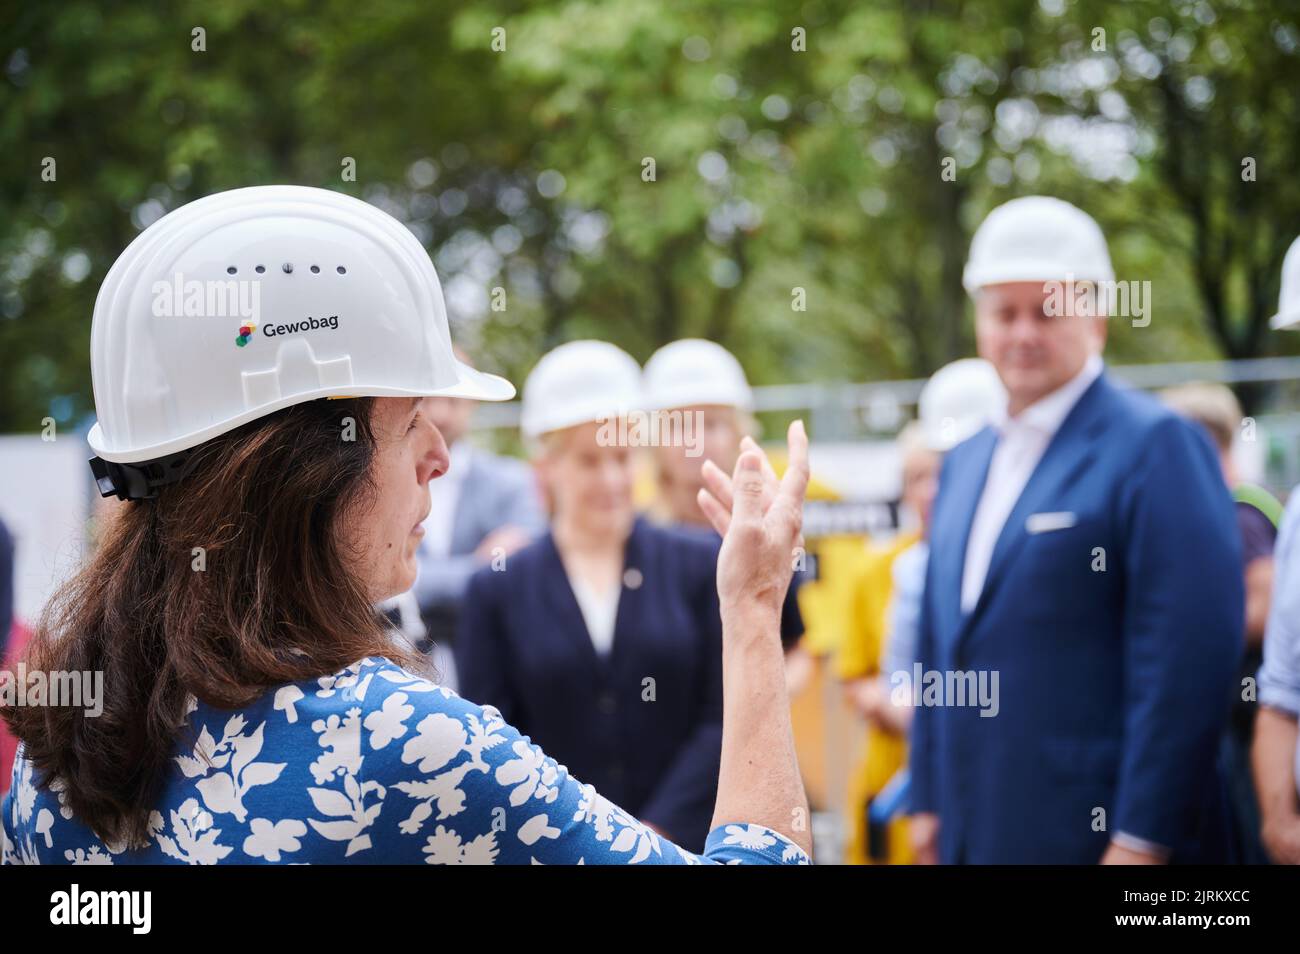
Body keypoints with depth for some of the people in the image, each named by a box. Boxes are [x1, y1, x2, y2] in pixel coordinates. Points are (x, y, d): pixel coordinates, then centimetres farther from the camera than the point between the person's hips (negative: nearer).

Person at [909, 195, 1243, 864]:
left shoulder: (1156, 446, -9)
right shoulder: (964, 464, 15)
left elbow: (1189, 659, -16)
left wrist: (1141, 842, -18)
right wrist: (929, 805, 16)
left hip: (1097, 837, -7)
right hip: (975, 836, 7)